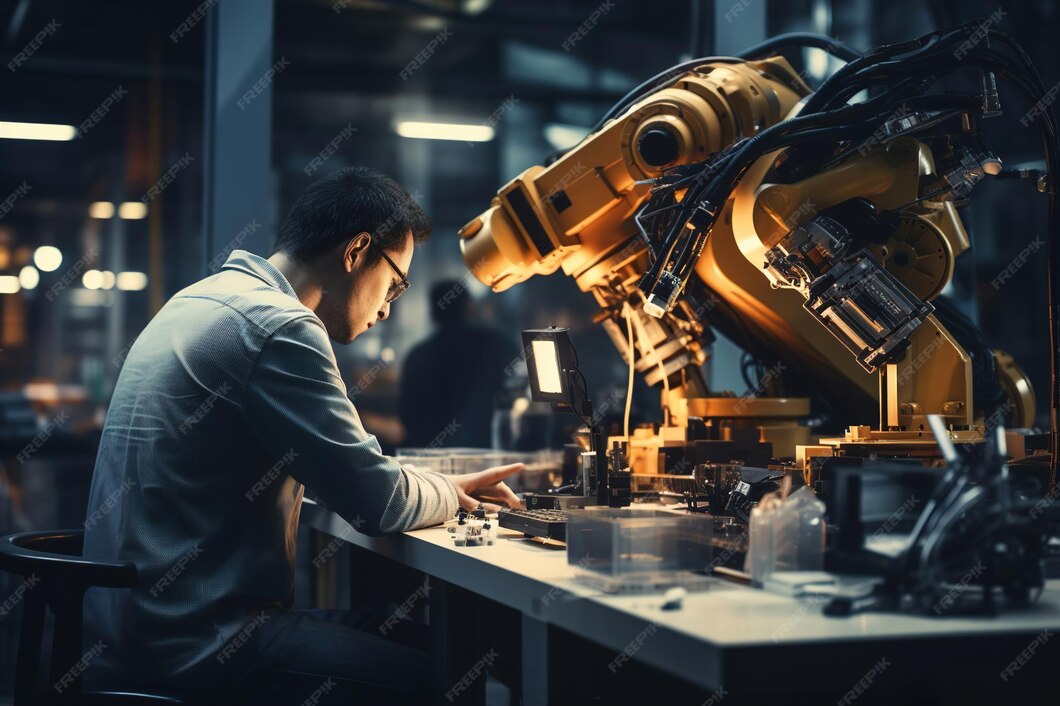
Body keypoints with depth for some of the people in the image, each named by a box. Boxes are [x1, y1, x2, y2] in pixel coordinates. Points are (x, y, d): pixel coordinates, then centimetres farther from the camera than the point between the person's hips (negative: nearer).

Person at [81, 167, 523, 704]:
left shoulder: (202, 299, 13)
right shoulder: (280, 327, -17)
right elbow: (380, 504, -15)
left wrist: (440, 485, 17)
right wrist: (449, 492, 6)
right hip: (196, 640, -10)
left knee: (387, 633, 18)